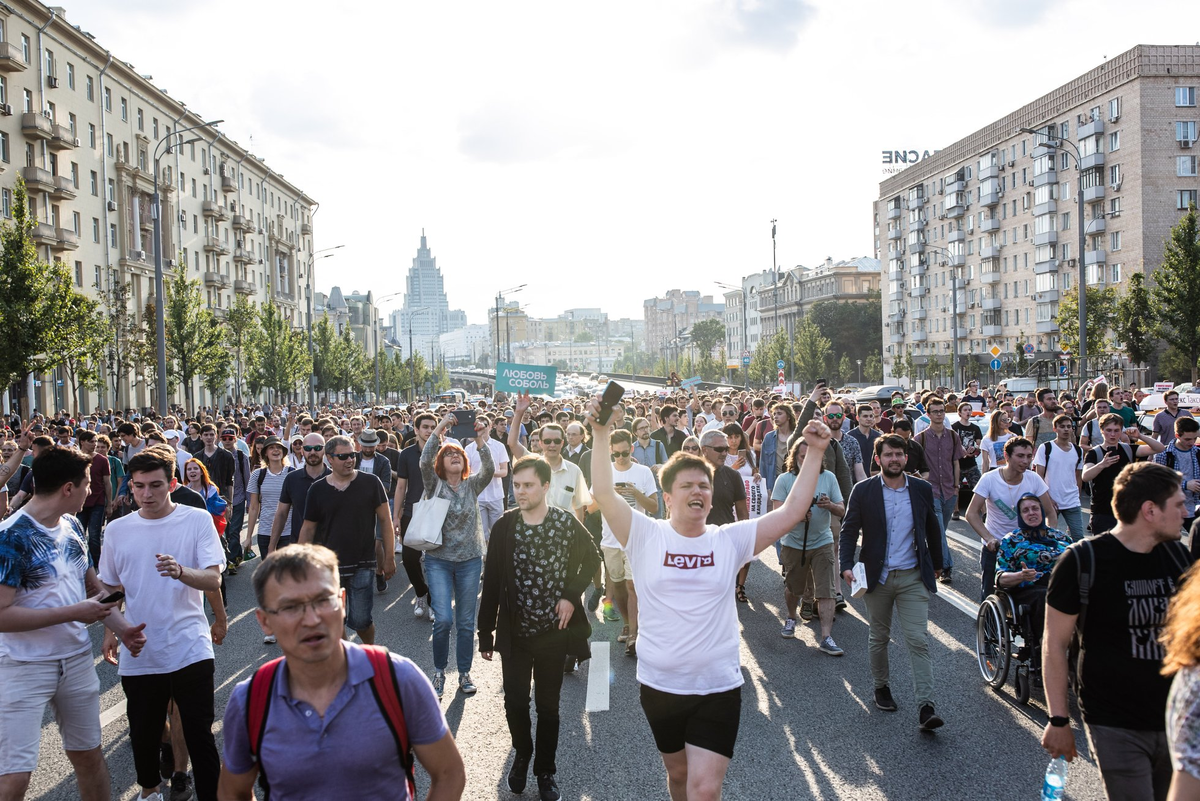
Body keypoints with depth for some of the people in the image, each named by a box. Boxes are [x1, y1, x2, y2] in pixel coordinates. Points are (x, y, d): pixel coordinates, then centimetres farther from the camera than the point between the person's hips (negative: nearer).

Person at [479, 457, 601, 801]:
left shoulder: (566, 523, -8)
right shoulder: (504, 526, -6)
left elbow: (592, 559, 7)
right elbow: (491, 582, -2)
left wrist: (572, 595, -7)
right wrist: (486, 633, -1)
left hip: (553, 630, -1)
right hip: (514, 631, 1)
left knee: (548, 705, 9)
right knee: (515, 702, 4)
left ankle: (545, 770, 26)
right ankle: (522, 754, 33)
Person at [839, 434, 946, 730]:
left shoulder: (922, 489, 2)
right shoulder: (863, 490, -3)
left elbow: (932, 529, 14)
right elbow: (849, 530, -2)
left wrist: (936, 565, 20)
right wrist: (847, 565, -15)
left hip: (913, 577, 0)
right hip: (877, 575, 0)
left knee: (918, 640, -7)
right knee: (878, 637, 13)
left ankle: (925, 707, -9)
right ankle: (882, 686, 34)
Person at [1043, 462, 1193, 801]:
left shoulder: (1178, 555, 5)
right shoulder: (1083, 561, -13)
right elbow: (1054, 645, -8)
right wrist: (1059, 720, -8)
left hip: (1177, 722, 6)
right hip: (1116, 728, -5)